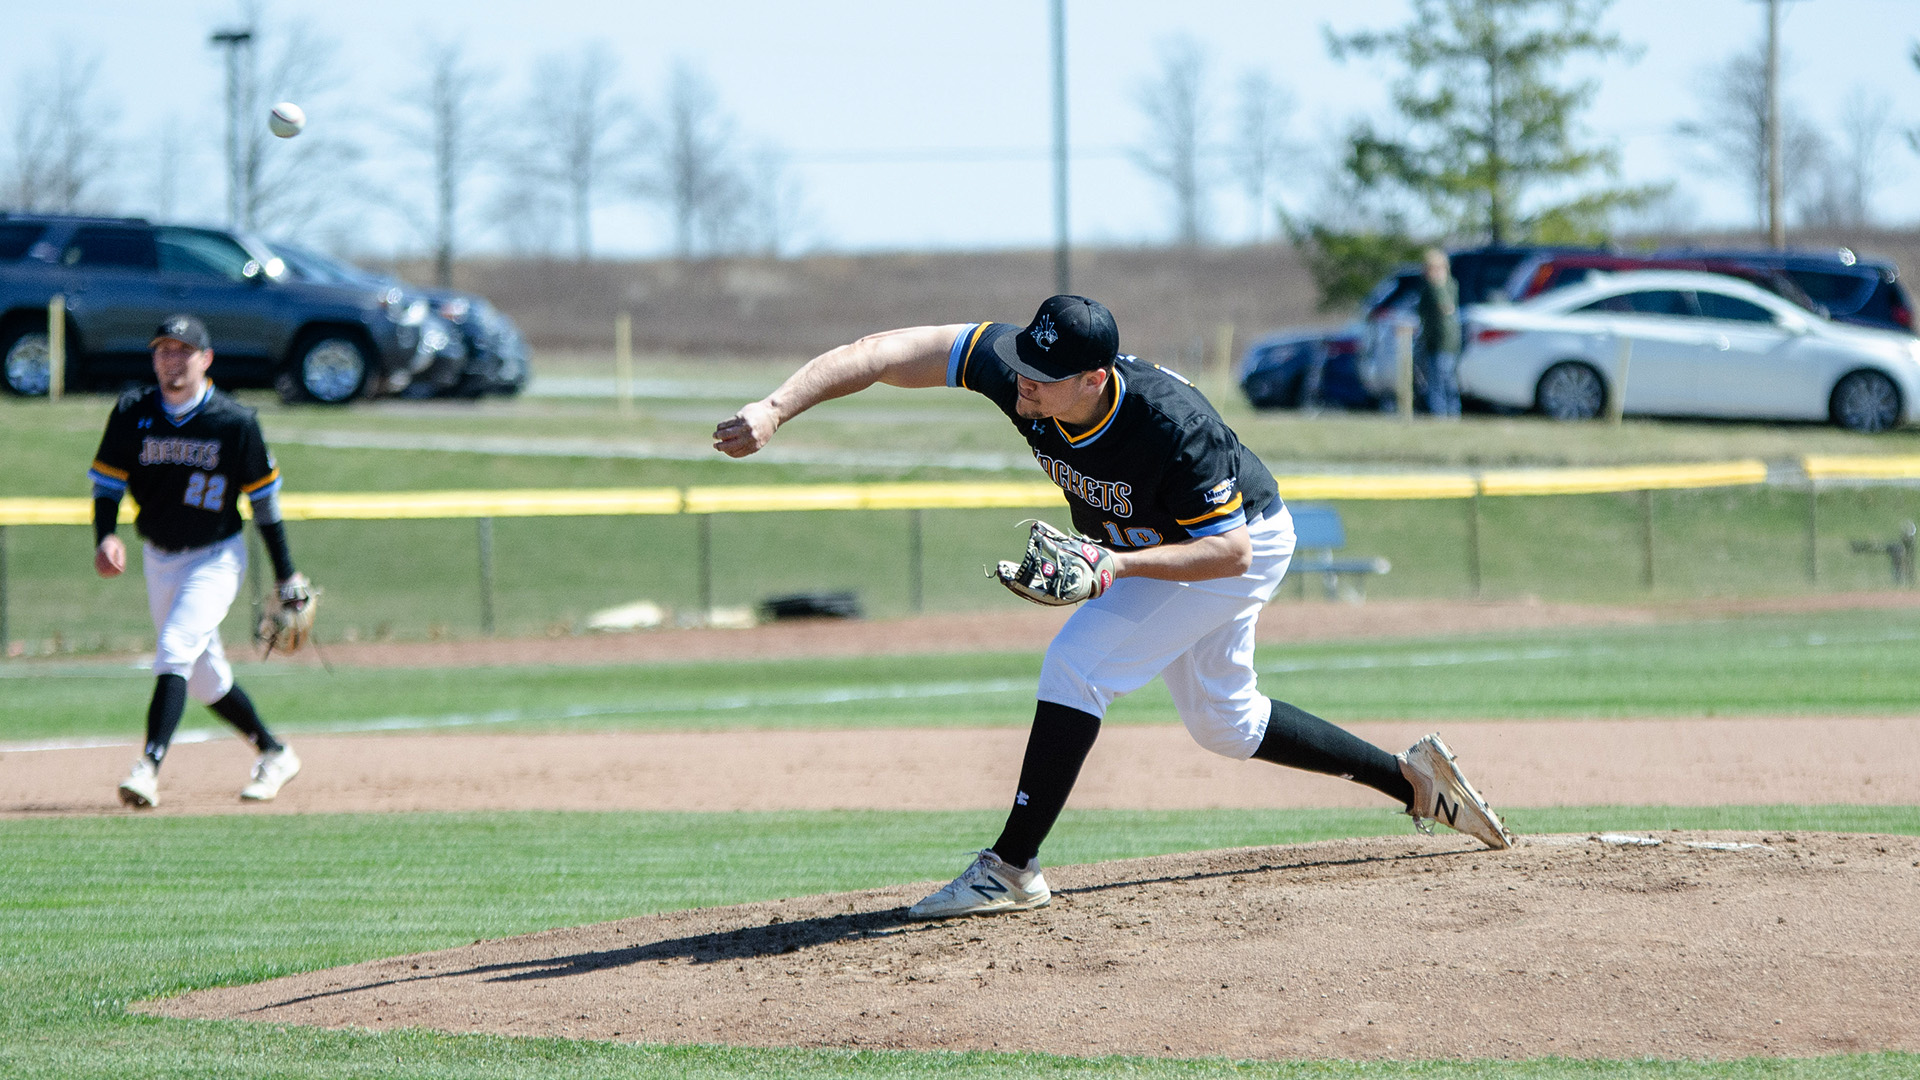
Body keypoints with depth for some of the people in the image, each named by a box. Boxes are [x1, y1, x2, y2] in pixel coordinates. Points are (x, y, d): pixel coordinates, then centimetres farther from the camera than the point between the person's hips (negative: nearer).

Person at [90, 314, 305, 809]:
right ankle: (273, 754, 33)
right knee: (204, 677, 13)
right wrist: (106, 536, -23)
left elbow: (264, 497, -5)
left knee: (175, 649, -24)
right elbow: (106, 480, -3)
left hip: (216, 558, -4)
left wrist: (286, 574, -1)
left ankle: (149, 766, -32)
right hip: (159, 559, 5)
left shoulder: (234, 422, -14)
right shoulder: (132, 412, -7)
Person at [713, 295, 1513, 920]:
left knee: (1077, 664, -21)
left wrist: (1119, 565, -44)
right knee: (1222, 722, 21)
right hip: (1145, 547, 8)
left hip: (1246, 545, -8)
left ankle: (1012, 868, -16)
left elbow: (1231, 551, -32)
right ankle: (1414, 777, 34)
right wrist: (775, 409, -43)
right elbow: (884, 355, -32)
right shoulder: (1014, 367, -28)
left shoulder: (1174, 426, -41)